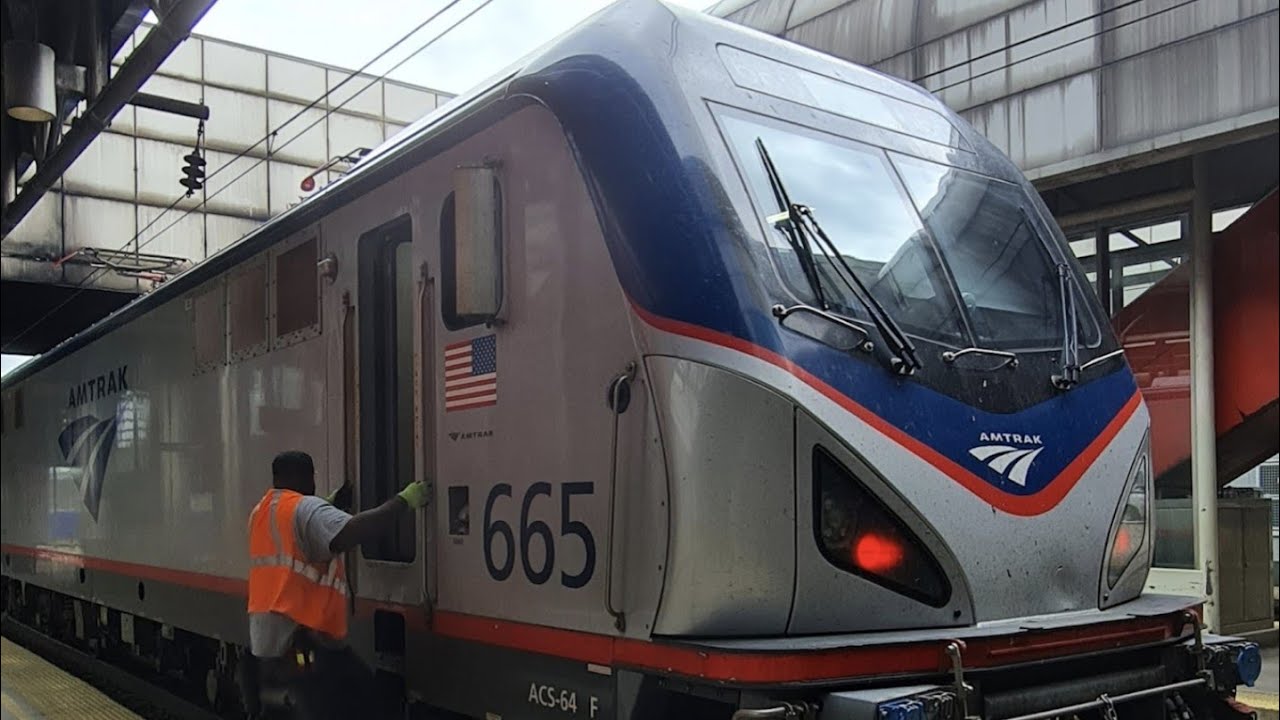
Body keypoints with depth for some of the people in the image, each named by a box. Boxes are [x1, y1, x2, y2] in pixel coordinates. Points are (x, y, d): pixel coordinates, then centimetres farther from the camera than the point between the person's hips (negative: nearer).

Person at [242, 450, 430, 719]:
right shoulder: (304, 508, -12)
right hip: (298, 640, -10)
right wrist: (404, 500, -21)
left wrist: (329, 504, 32)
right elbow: (351, 533, -28)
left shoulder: (261, 512, 17)